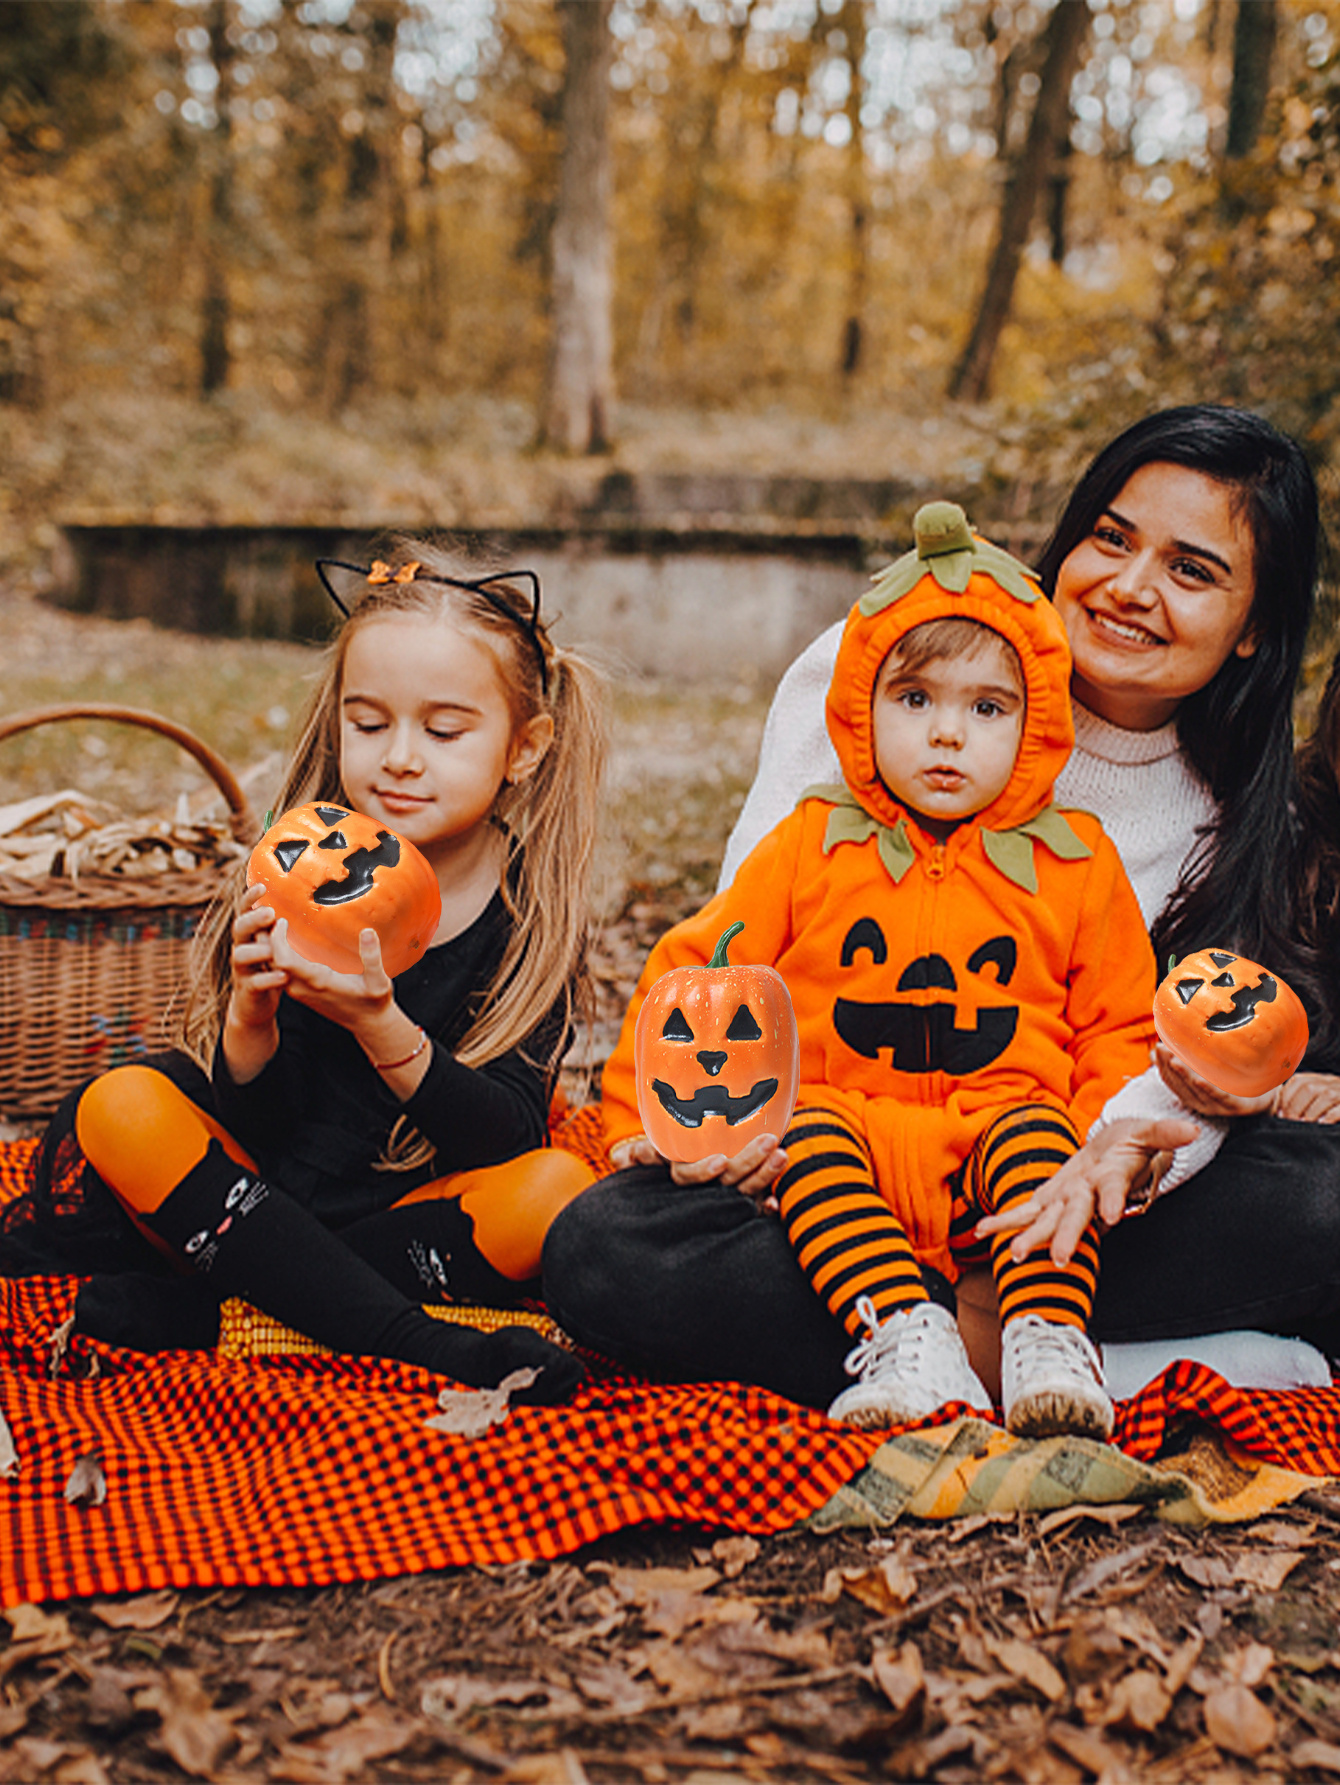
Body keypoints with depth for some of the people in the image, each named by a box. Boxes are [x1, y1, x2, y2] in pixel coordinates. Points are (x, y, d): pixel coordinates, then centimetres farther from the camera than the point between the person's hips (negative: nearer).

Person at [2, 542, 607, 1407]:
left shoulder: (535, 912, -8)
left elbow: (509, 1140, -17)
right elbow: (253, 1123, -6)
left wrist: (379, 1025, -33)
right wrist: (252, 1022, -29)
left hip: (416, 1215, -1)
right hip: (265, 1192, 2)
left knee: (560, 1189, -29)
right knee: (117, 1107, -22)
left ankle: (199, 1305, -25)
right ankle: (420, 1344, -31)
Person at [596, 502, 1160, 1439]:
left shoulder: (1076, 862, 10)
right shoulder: (812, 844, 8)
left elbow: (1119, 1029, 14)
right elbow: (693, 972, 9)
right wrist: (644, 1115, -1)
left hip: (997, 1156, 0)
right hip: (847, 1138, 0)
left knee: (1035, 1133, -30)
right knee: (809, 1130, -31)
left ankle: (1049, 1338, -35)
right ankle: (907, 1338, -40)